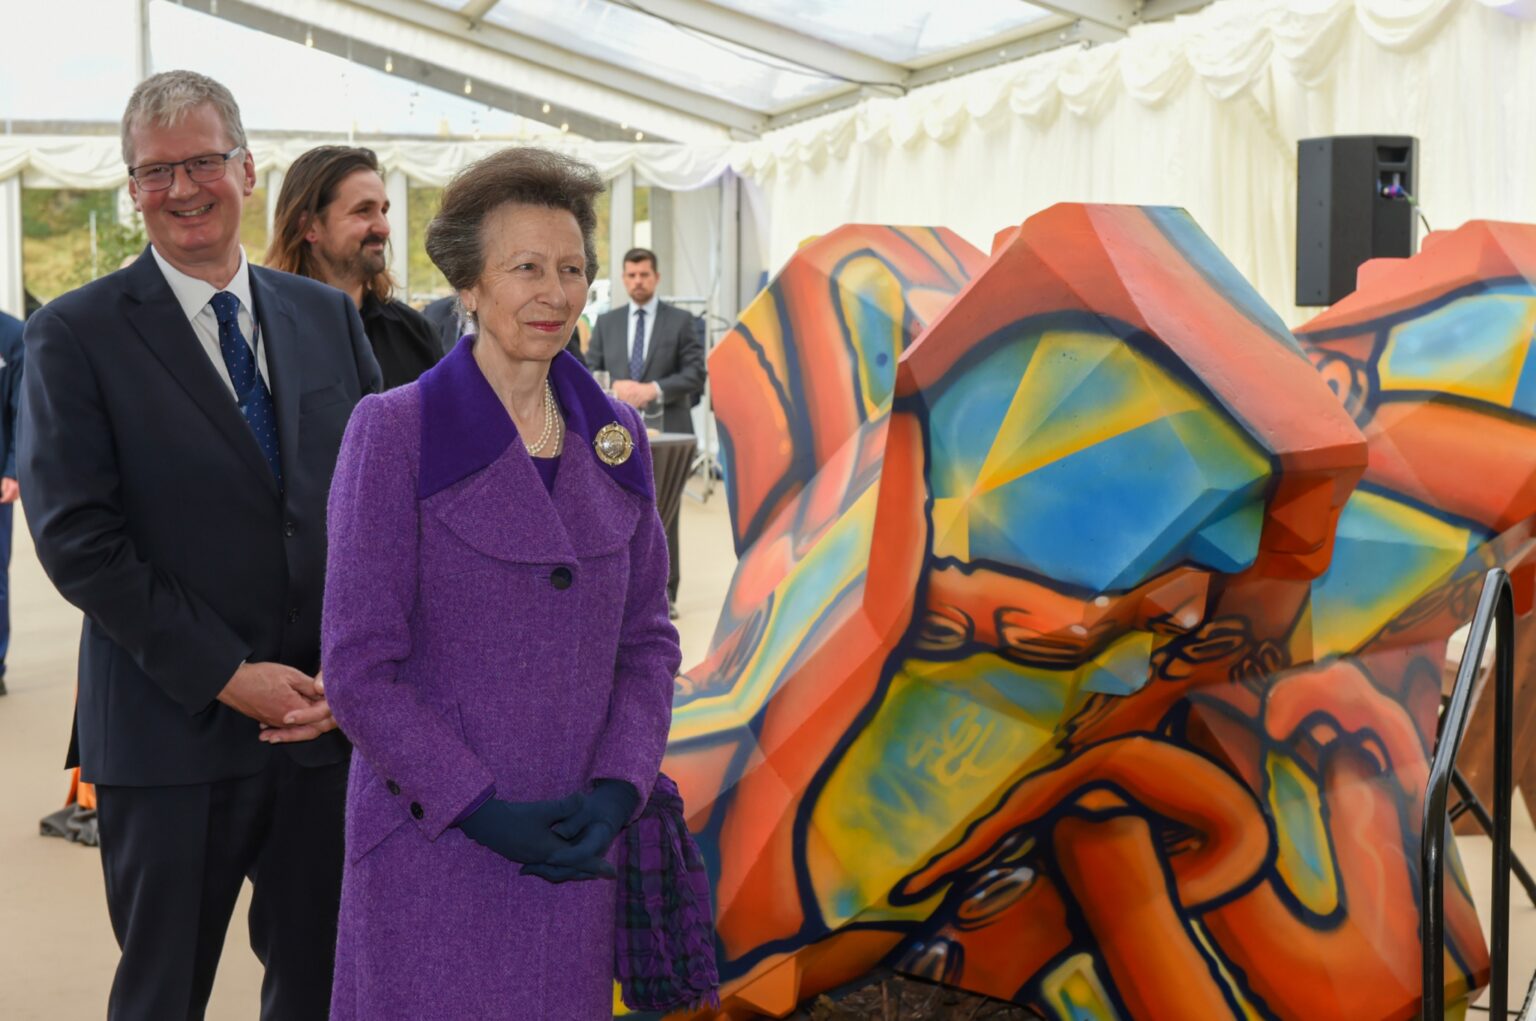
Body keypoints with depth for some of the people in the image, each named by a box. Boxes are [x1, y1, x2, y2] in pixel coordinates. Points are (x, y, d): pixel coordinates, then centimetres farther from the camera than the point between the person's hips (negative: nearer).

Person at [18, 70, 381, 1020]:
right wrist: (228, 678, -14)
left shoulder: (330, 317, 8)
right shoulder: (74, 334, -4)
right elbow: (76, 539, -11)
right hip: (175, 731, -3)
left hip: (328, 722, 3)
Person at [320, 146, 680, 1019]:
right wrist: (481, 810, -14)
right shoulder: (396, 433, -8)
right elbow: (359, 666, -9)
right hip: (431, 849, -4)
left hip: (576, 849, 4)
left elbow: (647, 637, 9)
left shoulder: (615, 437, 6)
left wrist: (618, 789, -5)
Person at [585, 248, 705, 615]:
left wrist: (654, 389, -16)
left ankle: (664, 593, 5)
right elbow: (589, 372, 10)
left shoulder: (681, 321, 3)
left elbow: (695, 374, -3)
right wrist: (614, 389, -11)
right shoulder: (607, 322, 12)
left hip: (665, 429, -3)